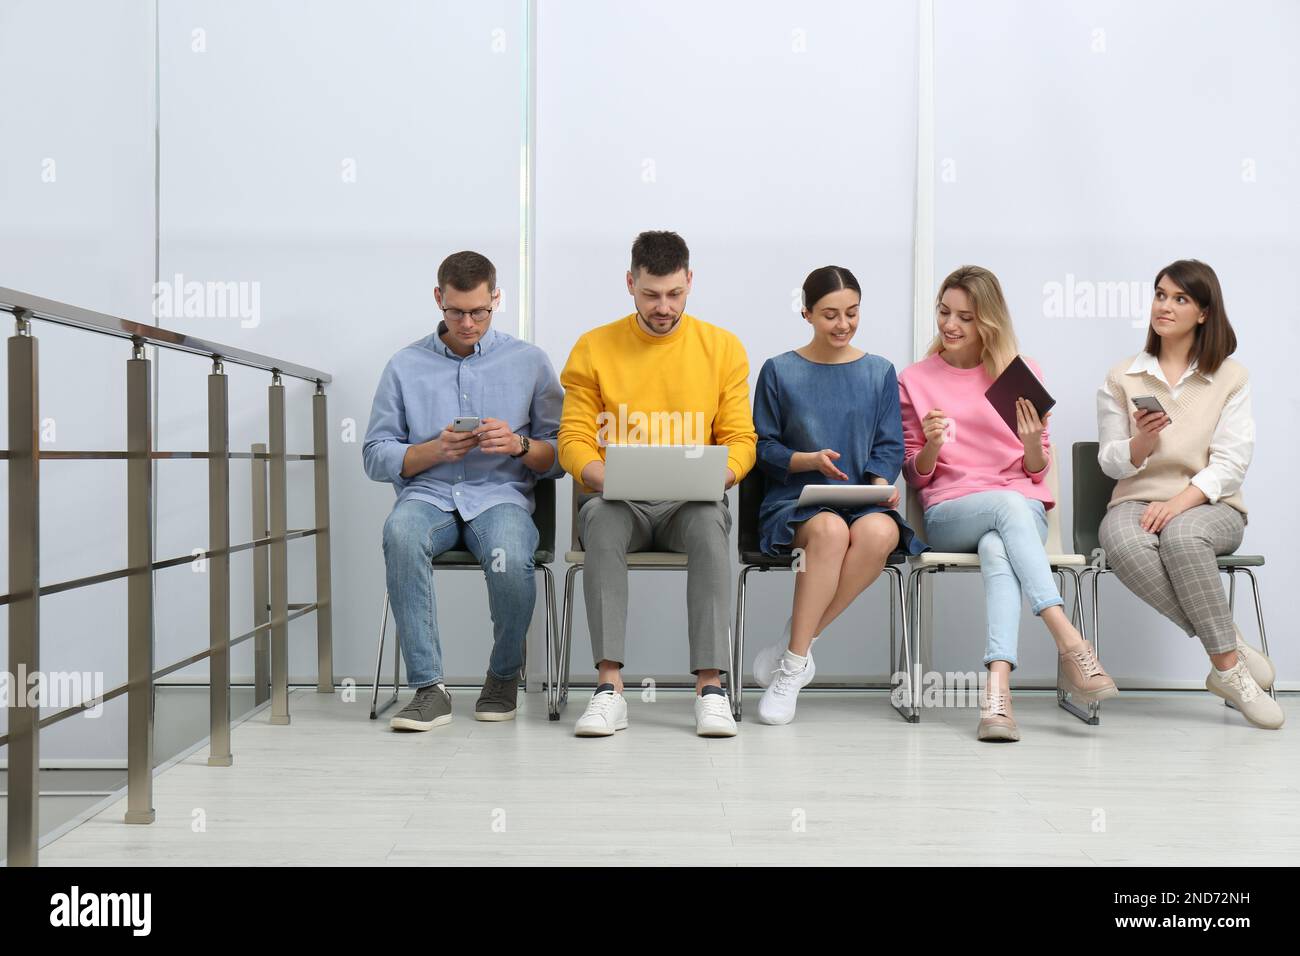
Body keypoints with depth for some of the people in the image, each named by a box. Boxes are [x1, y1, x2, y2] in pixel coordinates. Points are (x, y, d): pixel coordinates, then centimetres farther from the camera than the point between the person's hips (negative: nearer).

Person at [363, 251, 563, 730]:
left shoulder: (529, 361, 11)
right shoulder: (405, 366, 12)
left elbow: (560, 456, 9)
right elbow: (376, 456, 9)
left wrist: (519, 445, -11)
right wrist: (435, 449, -7)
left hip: (501, 495, -1)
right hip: (428, 495, 1)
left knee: (510, 558, -35)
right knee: (401, 533, -35)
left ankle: (503, 678, -4)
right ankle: (429, 689, -26)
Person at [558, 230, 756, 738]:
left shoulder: (723, 347, 8)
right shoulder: (593, 348, 6)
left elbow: (741, 439, 5)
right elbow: (573, 440, 2)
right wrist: (604, 476, -19)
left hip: (691, 501, 0)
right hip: (617, 499, 0)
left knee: (710, 521, -35)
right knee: (601, 521, -35)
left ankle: (711, 686, -33)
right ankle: (609, 686, -34)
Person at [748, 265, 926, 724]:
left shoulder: (880, 372, 14)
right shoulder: (779, 371, 7)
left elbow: (889, 446, 11)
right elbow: (764, 448, 5)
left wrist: (881, 481, -11)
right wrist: (810, 460, -13)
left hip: (865, 501, 2)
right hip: (795, 501, -2)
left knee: (879, 533, -35)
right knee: (830, 530, -39)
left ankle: (793, 653, -23)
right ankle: (800, 648, -25)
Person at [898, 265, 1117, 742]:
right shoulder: (915, 380, 12)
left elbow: (1036, 472, 13)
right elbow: (915, 476, 11)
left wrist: (1034, 442, -10)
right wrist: (931, 444, -11)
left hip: (1023, 506, 1)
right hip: (948, 513, -1)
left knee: (998, 551, -37)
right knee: (1008, 503, -36)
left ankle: (997, 688, -49)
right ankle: (1070, 642, -45)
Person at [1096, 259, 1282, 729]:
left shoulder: (1231, 377, 8)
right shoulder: (1121, 379, 12)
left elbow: (1232, 462, -1)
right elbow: (1109, 462, 7)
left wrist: (1182, 500, -18)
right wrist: (1141, 441, -16)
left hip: (1210, 505, -1)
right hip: (1138, 500, 1)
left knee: (1182, 536, -38)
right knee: (1125, 545, -36)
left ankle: (1226, 664, -26)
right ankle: (1232, 648, -27)